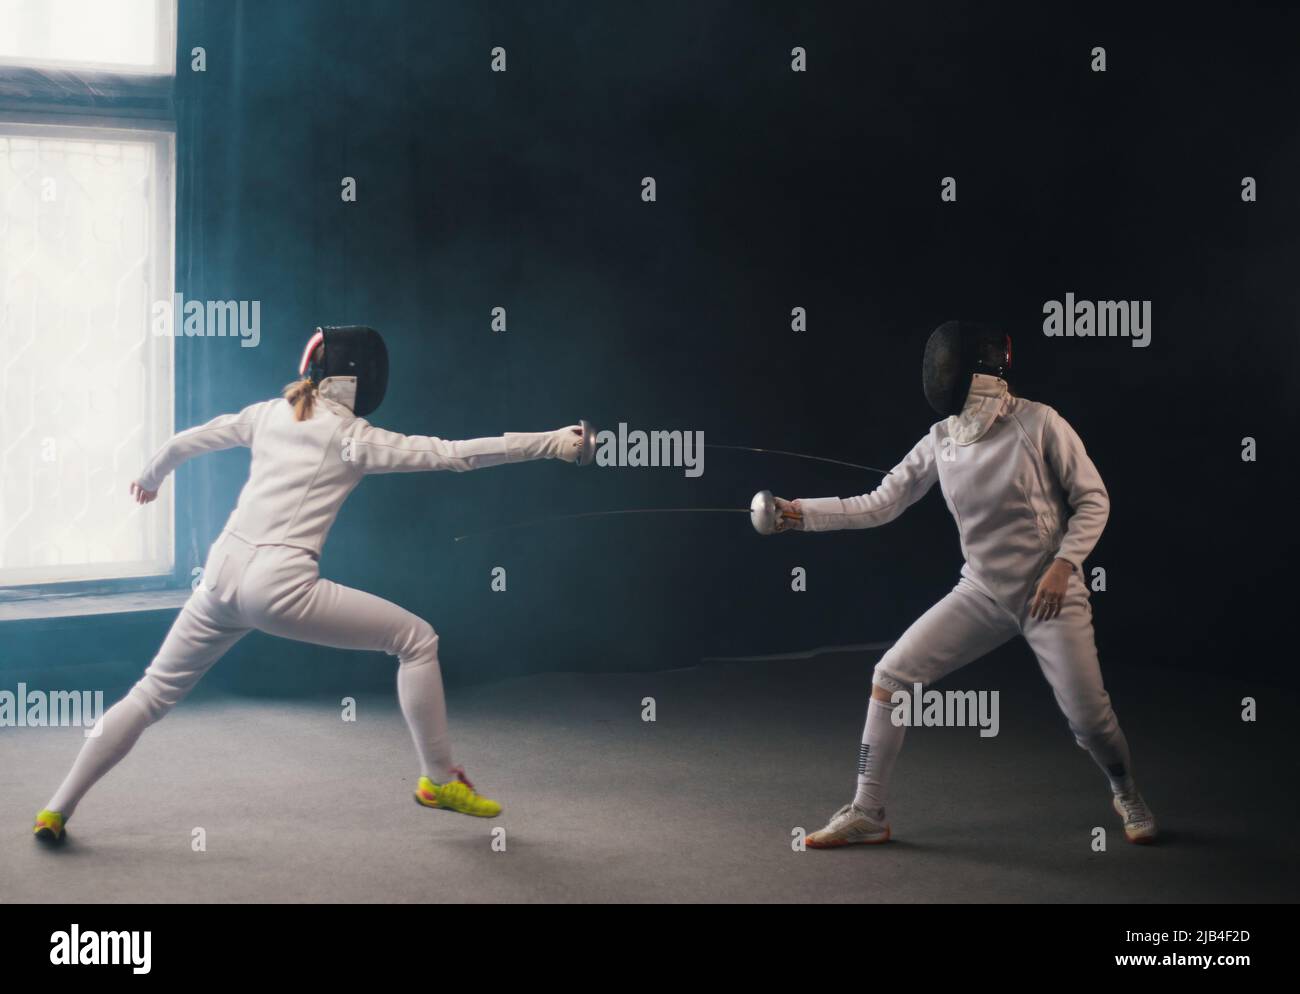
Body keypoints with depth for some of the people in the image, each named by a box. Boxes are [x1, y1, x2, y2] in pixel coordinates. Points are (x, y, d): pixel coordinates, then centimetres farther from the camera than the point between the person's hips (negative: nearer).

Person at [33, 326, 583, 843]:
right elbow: (455, 454, -9)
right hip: (279, 588, -6)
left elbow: (185, 441, 27)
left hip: (223, 578, 6)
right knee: (416, 640, 7)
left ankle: (57, 810, 17)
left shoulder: (269, 413, 14)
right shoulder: (352, 437, -2)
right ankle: (439, 780, 10)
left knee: (152, 695, 20)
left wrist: (150, 476, 49)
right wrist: (552, 442, -7)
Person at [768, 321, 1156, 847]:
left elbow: (1093, 500, -9)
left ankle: (1125, 794, 26)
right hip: (983, 594, 4)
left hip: (1051, 595, -4)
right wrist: (801, 513, -10)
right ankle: (867, 813, 1)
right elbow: (880, 505, 0)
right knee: (892, 675, -8)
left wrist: (1062, 565, -22)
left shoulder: (1039, 423, -16)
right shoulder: (940, 439, -2)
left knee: (1087, 716, -9)